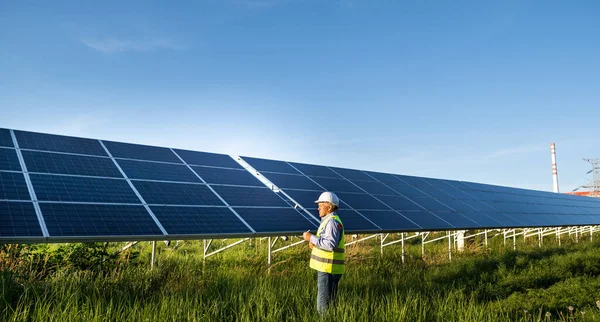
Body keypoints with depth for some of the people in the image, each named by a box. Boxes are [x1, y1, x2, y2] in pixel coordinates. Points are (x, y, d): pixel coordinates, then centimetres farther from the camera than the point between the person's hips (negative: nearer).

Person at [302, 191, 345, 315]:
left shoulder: (332, 221, -15)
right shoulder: (329, 220, 18)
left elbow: (331, 244, -26)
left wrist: (312, 238, -20)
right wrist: (315, 243, 8)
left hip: (328, 269, -10)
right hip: (326, 267, 10)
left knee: (324, 305, -5)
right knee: (328, 302, 15)